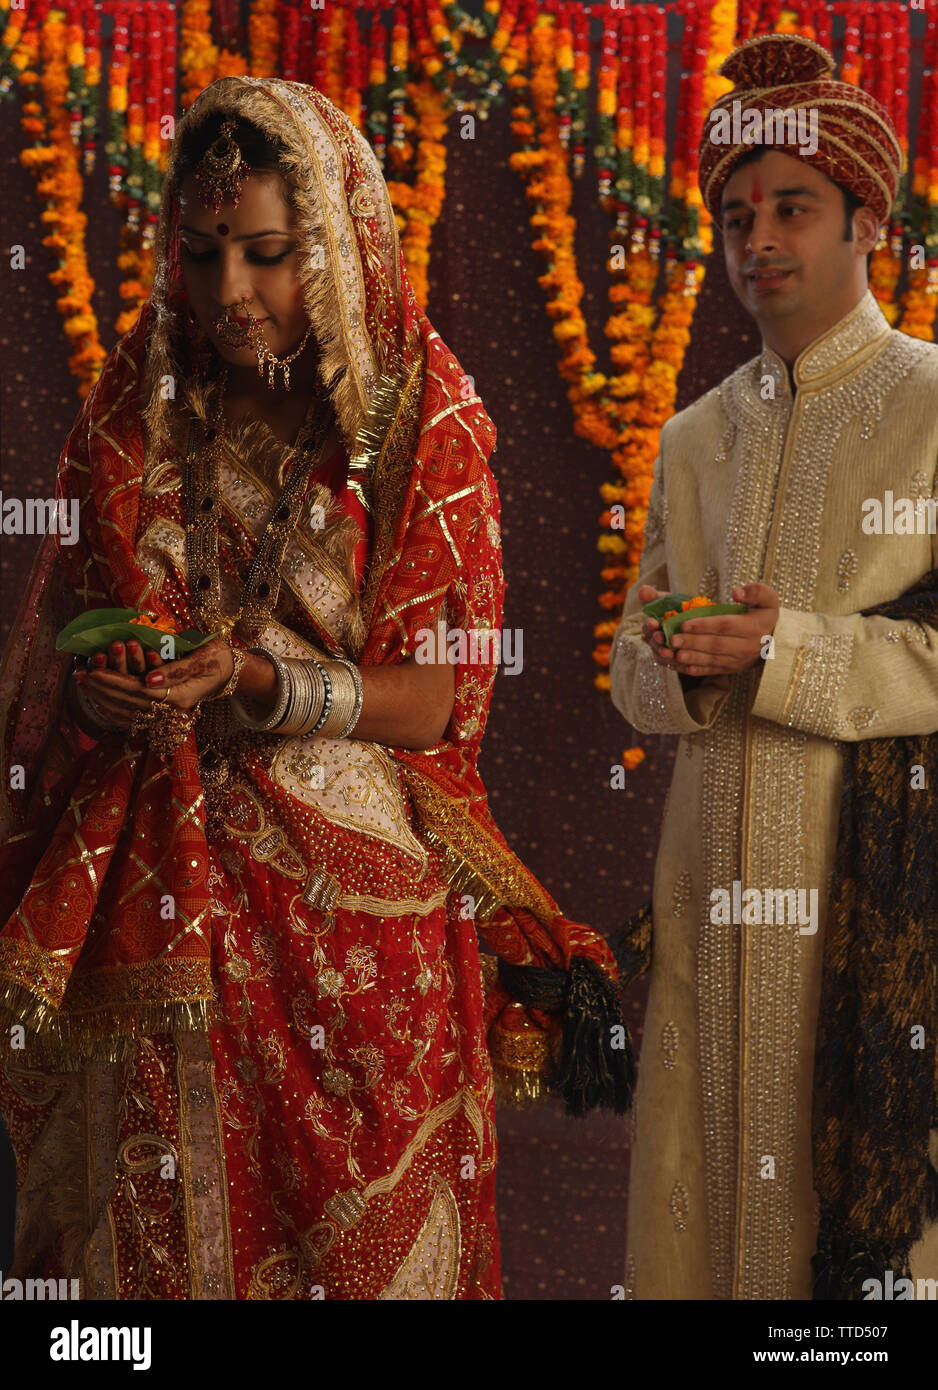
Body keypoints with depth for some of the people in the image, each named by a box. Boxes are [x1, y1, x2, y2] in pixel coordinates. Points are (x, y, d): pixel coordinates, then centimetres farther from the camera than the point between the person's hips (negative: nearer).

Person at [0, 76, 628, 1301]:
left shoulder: (425, 422, -3)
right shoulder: (134, 411, 6)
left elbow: (437, 696, -7)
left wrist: (249, 681, -21)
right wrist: (102, 686, -14)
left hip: (353, 891, -2)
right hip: (155, 906, 2)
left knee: (357, 1230, 5)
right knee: (157, 1221, 6)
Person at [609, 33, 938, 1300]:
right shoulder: (697, 439, 15)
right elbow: (636, 678, 14)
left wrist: (791, 652, -18)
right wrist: (675, 664, -9)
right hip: (716, 870, 5)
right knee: (700, 1191, 7)